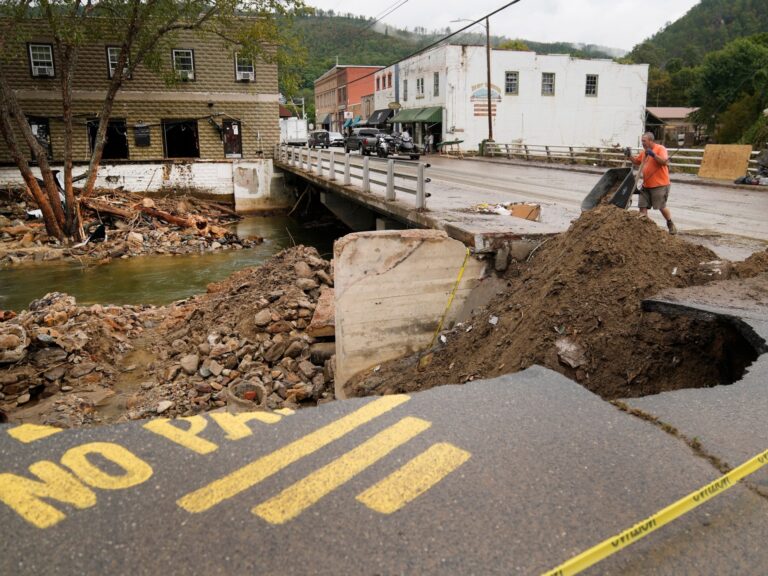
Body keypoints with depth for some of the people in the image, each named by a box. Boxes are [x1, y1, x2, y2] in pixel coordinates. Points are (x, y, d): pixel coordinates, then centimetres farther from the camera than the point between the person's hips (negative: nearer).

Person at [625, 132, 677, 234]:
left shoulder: (660, 149, -11)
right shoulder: (644, 151, 12)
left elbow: (664, 162, -23)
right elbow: (636, 161, 23)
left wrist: (653, 155, -33)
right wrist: (629, 155, 6)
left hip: (659, 185, -7)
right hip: (646, 185, 7)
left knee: (661, 207, 0)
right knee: (642, 206, 3)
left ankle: (671, 225, 20)